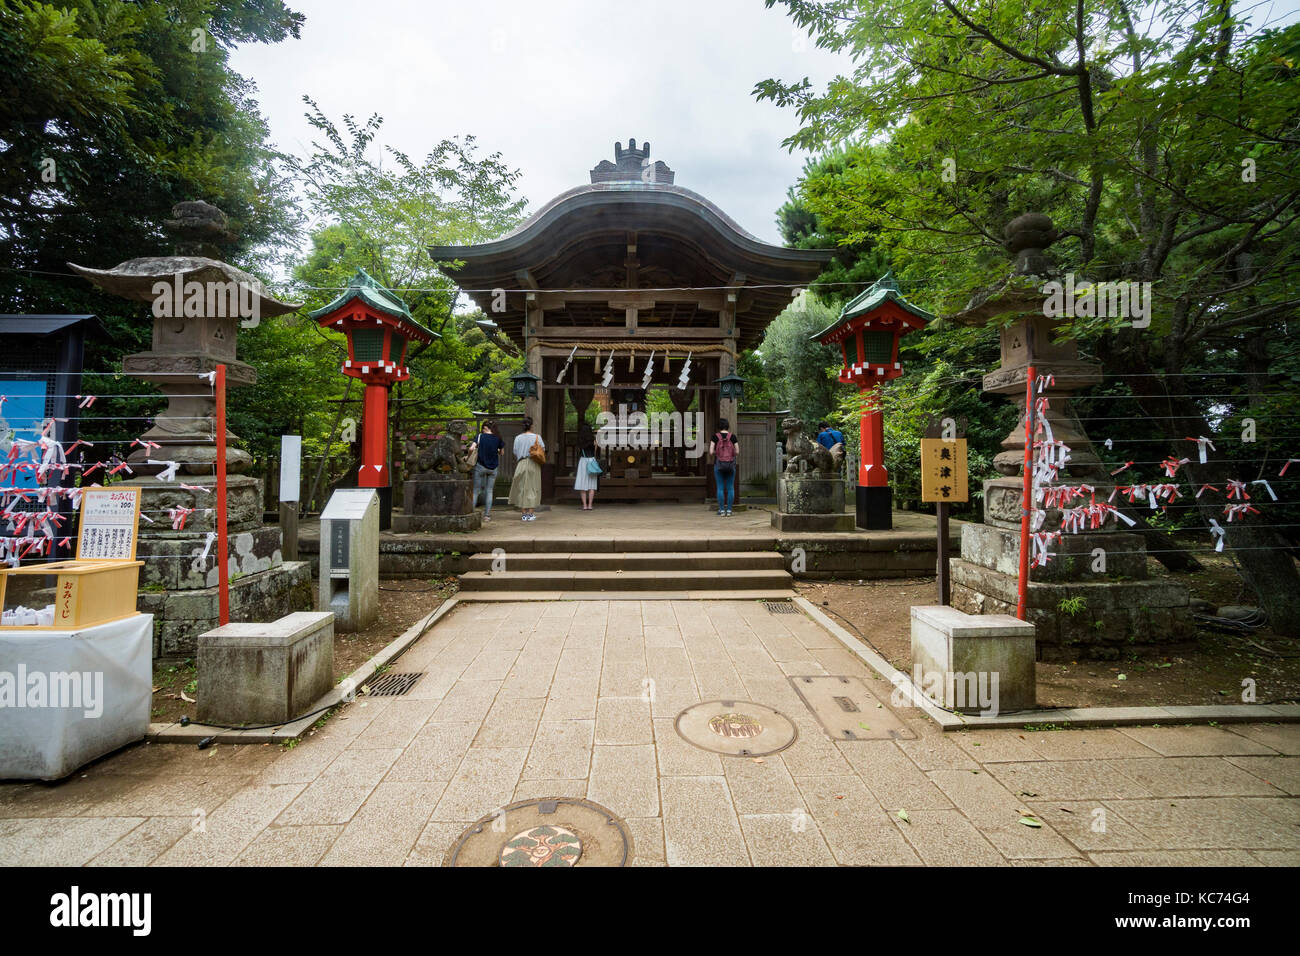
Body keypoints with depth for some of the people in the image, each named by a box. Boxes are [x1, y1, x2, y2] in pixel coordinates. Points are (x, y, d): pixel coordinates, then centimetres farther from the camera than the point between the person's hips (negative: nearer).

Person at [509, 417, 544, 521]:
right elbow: (543, 449, -3)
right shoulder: (537, 437, -2)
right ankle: (530, 513, 2)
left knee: (521, 489, 8)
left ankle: (524, 514, 8)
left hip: (521, 464, 1)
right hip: (534, 465, -1)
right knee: (532, 488, 5)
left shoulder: (518, 438, 0)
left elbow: (515, 452, 2)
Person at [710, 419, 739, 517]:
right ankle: (729, 510, 8)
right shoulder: (732, 436, -2)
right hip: (731, 464, 1)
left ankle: (721, 510, 4)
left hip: (719, 464, -1)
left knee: (720, 488, 4)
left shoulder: (715, 436, -5)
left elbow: (711, 452, -9)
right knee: (730, 488, 7)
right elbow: (737, 452, -3)